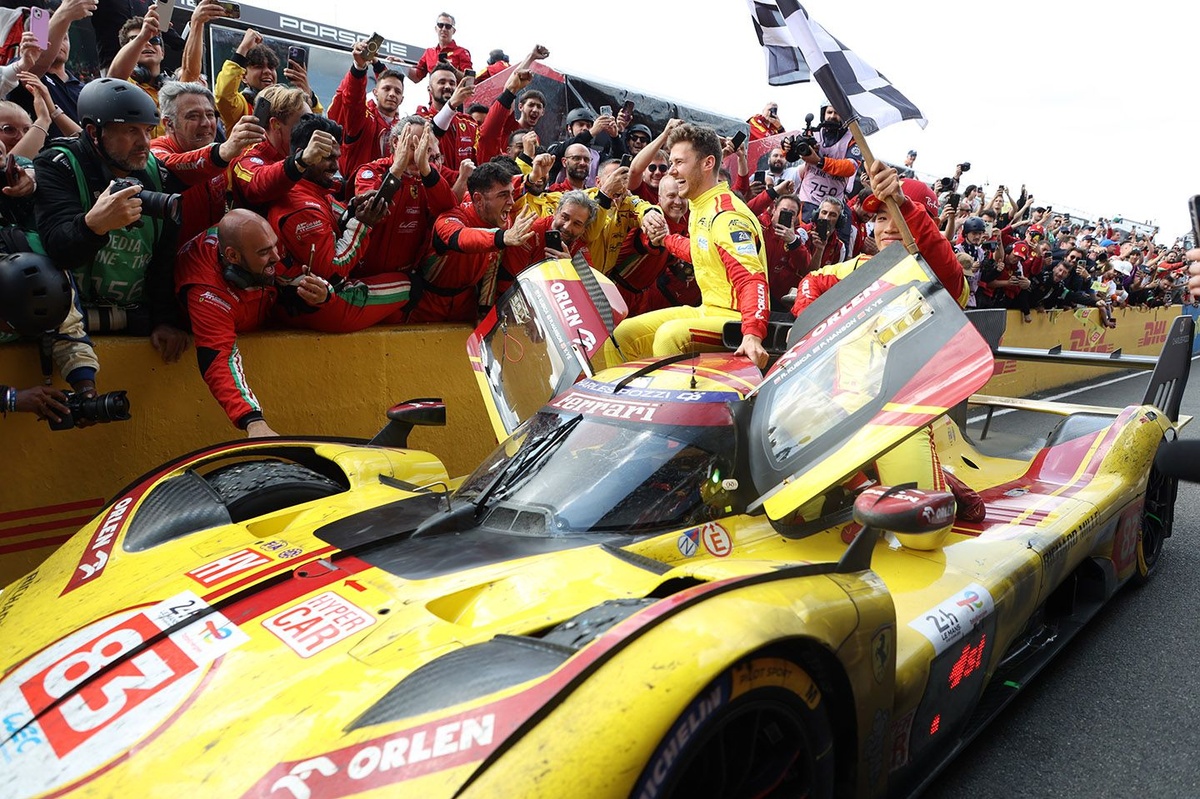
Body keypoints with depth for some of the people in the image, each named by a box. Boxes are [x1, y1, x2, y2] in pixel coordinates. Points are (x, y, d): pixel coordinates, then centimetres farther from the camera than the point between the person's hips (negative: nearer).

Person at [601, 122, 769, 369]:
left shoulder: (727, 216, -19)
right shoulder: (699, 208, 10)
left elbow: (751, 279, -29)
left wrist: (753, 334, -42)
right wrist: (665, 238, 35)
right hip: (707, 311, 10)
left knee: (671, 335, -36)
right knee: (623, 335, 4)